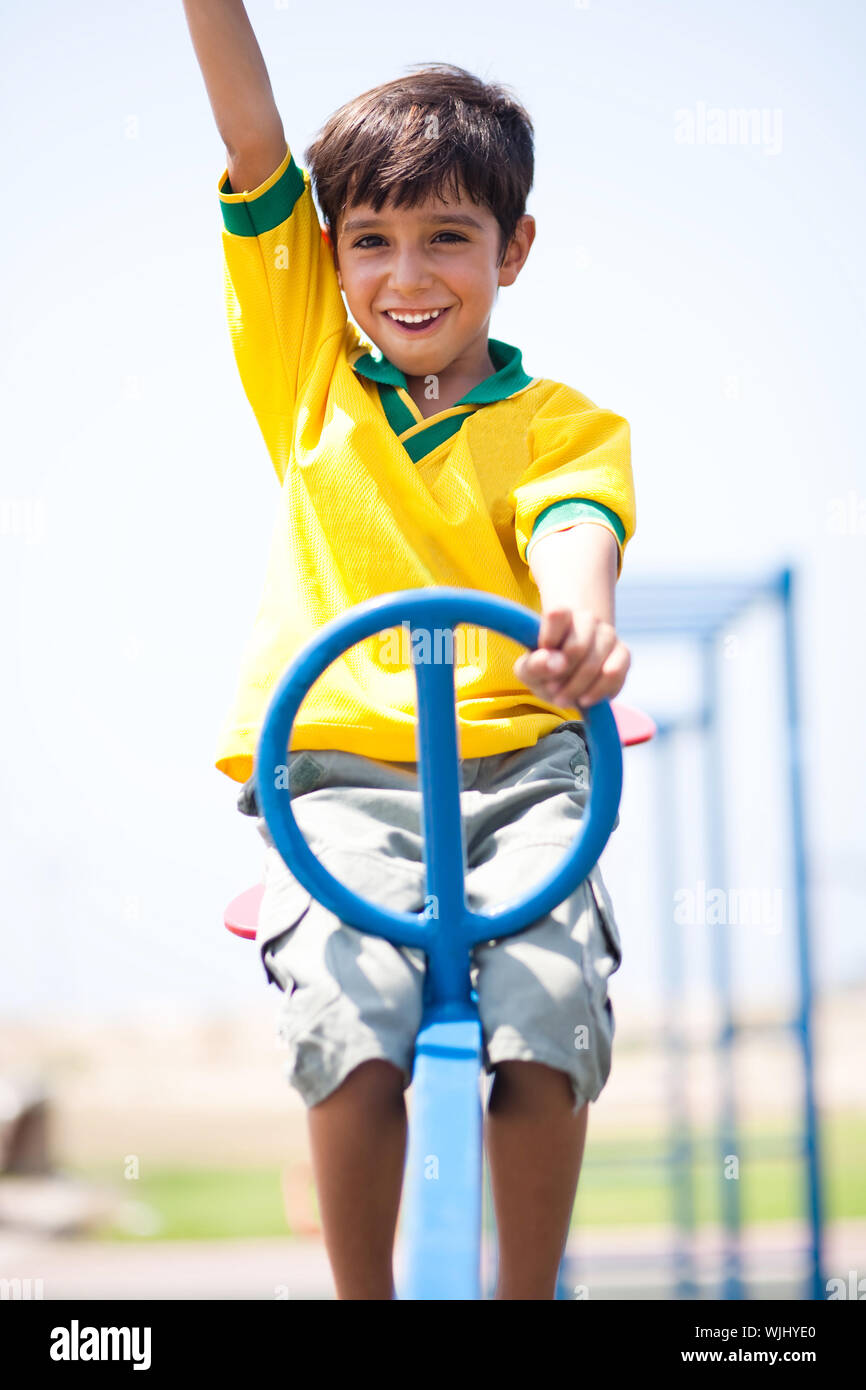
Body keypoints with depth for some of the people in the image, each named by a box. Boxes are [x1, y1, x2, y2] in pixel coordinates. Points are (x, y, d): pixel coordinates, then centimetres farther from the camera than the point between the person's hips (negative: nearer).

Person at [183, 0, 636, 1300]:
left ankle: (528, 1295, 2)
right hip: (339, 773, 0)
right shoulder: (312, 367, 14)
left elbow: (575, 525, -14)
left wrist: (582, 619, -37)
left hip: (518, 767, 0)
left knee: (545, 1036, -22)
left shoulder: (567, 423, 9)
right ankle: (363, 1301, -4)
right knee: (354, 1038, -25)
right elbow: (252, 138, 8)